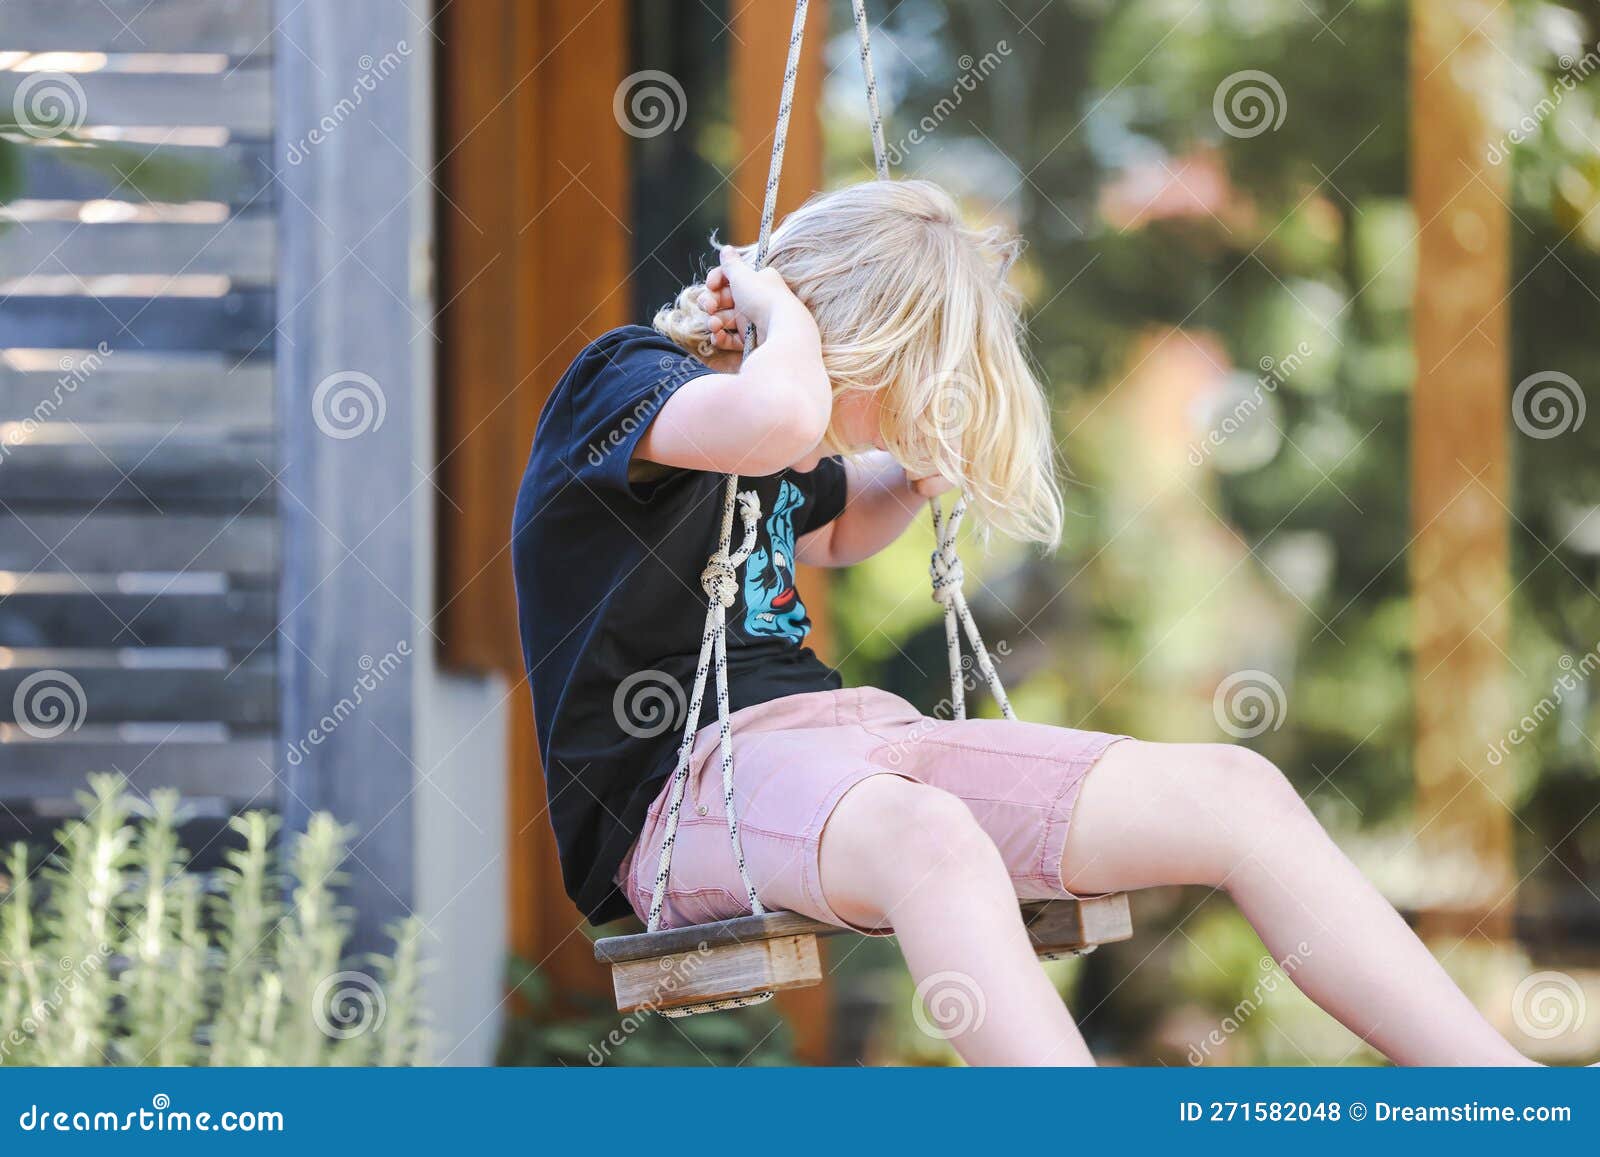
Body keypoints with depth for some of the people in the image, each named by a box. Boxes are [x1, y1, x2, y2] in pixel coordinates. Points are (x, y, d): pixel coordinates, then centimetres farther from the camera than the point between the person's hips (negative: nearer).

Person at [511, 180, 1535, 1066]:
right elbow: (776, 417, -32)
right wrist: (781, 314, -11)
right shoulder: (625, 380, -8)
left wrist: (920, 472, 23)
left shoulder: (762, 453, 19)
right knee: (928, 836, -44)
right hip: (679, 786, -9)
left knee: (1236, 791, -7)